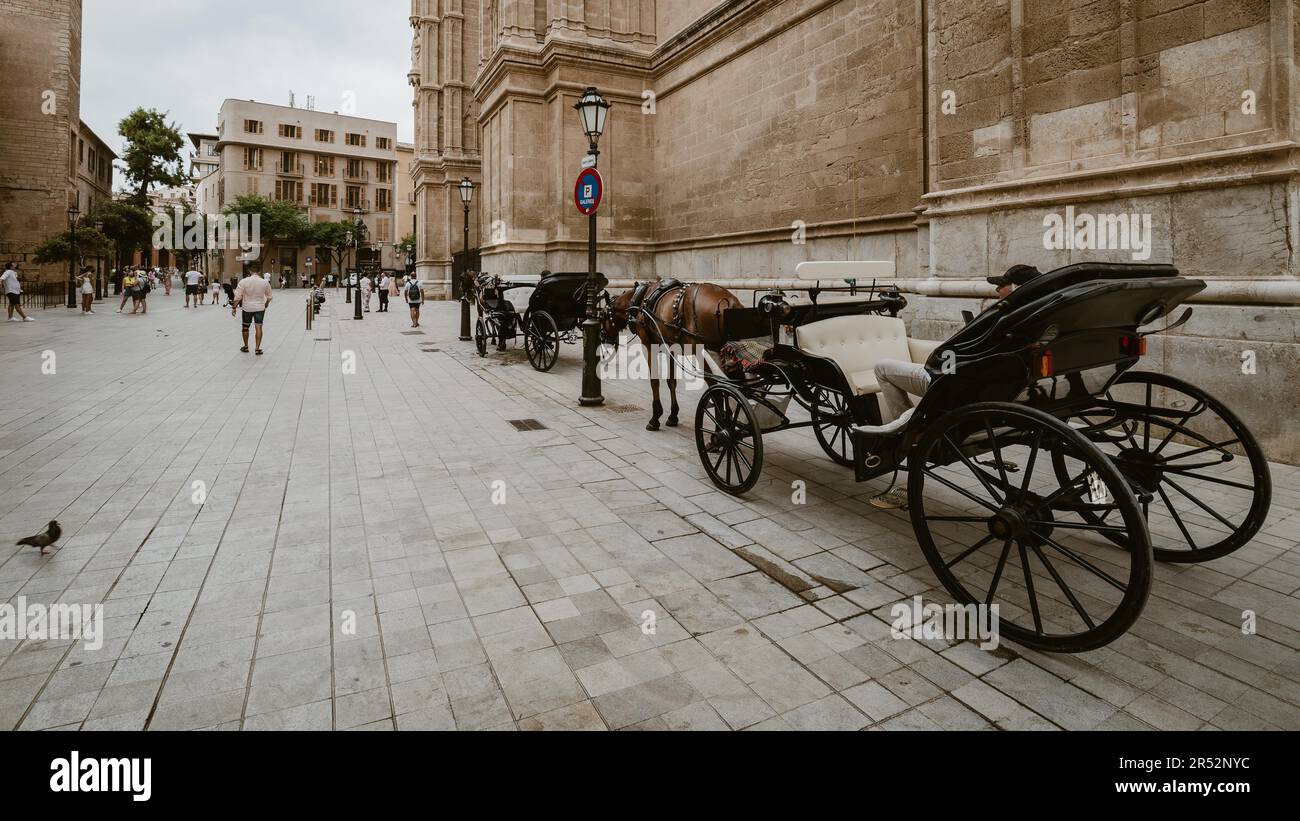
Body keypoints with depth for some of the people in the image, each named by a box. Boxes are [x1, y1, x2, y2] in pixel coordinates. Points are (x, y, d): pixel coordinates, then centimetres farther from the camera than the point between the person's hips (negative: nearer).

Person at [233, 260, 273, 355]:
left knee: (245, 327, 16)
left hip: (247, 307, 0)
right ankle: (258, 348, 1)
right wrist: (266, 305, 21)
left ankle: (246, 347, 27)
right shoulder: (265, 282, -7)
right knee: (259, 327, 3)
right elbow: (269, 297, 4)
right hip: (260, 307, 0)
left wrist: (234, 308, -1)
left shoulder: (243, 281, -11)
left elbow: (237, 297, -11)